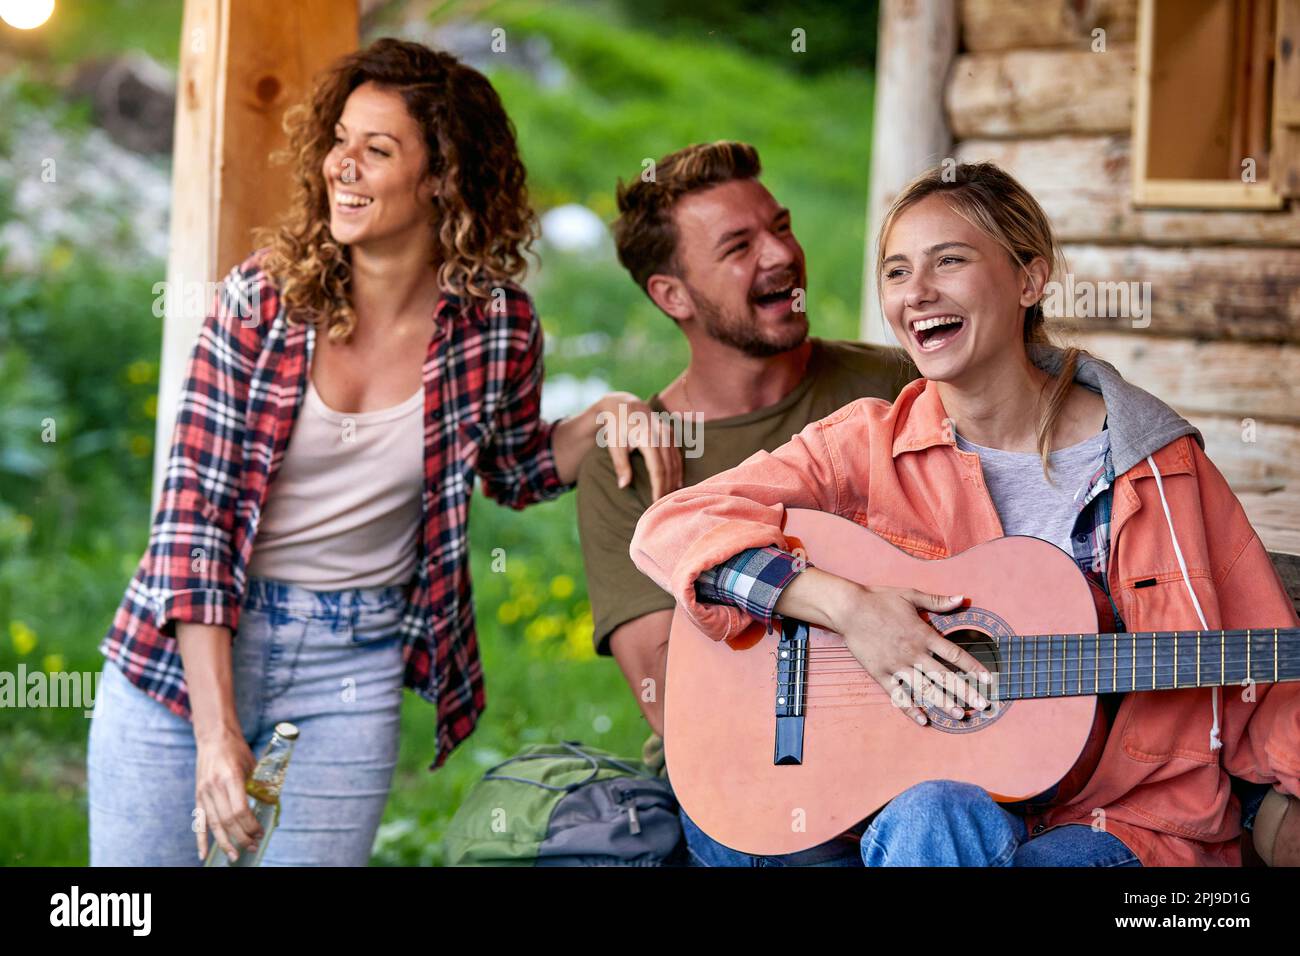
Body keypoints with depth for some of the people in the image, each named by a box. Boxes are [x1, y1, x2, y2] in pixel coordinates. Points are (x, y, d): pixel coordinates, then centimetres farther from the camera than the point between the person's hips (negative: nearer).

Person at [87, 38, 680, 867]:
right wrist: (215, 731, -20)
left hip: (358, 665, 1)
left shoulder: (498, 329, -6)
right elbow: (193, 508, -13)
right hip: (196, 640, -1)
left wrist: (606, 417, -7)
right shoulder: (264, 298, -11)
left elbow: (516, 470, 15)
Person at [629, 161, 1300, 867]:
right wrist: (843, 604, -20)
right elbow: (671, 527, -9)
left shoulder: (1158, 464, 0)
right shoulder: (869, 445, 2)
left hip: (1127, 819, -2)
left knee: (934, 818, -34)